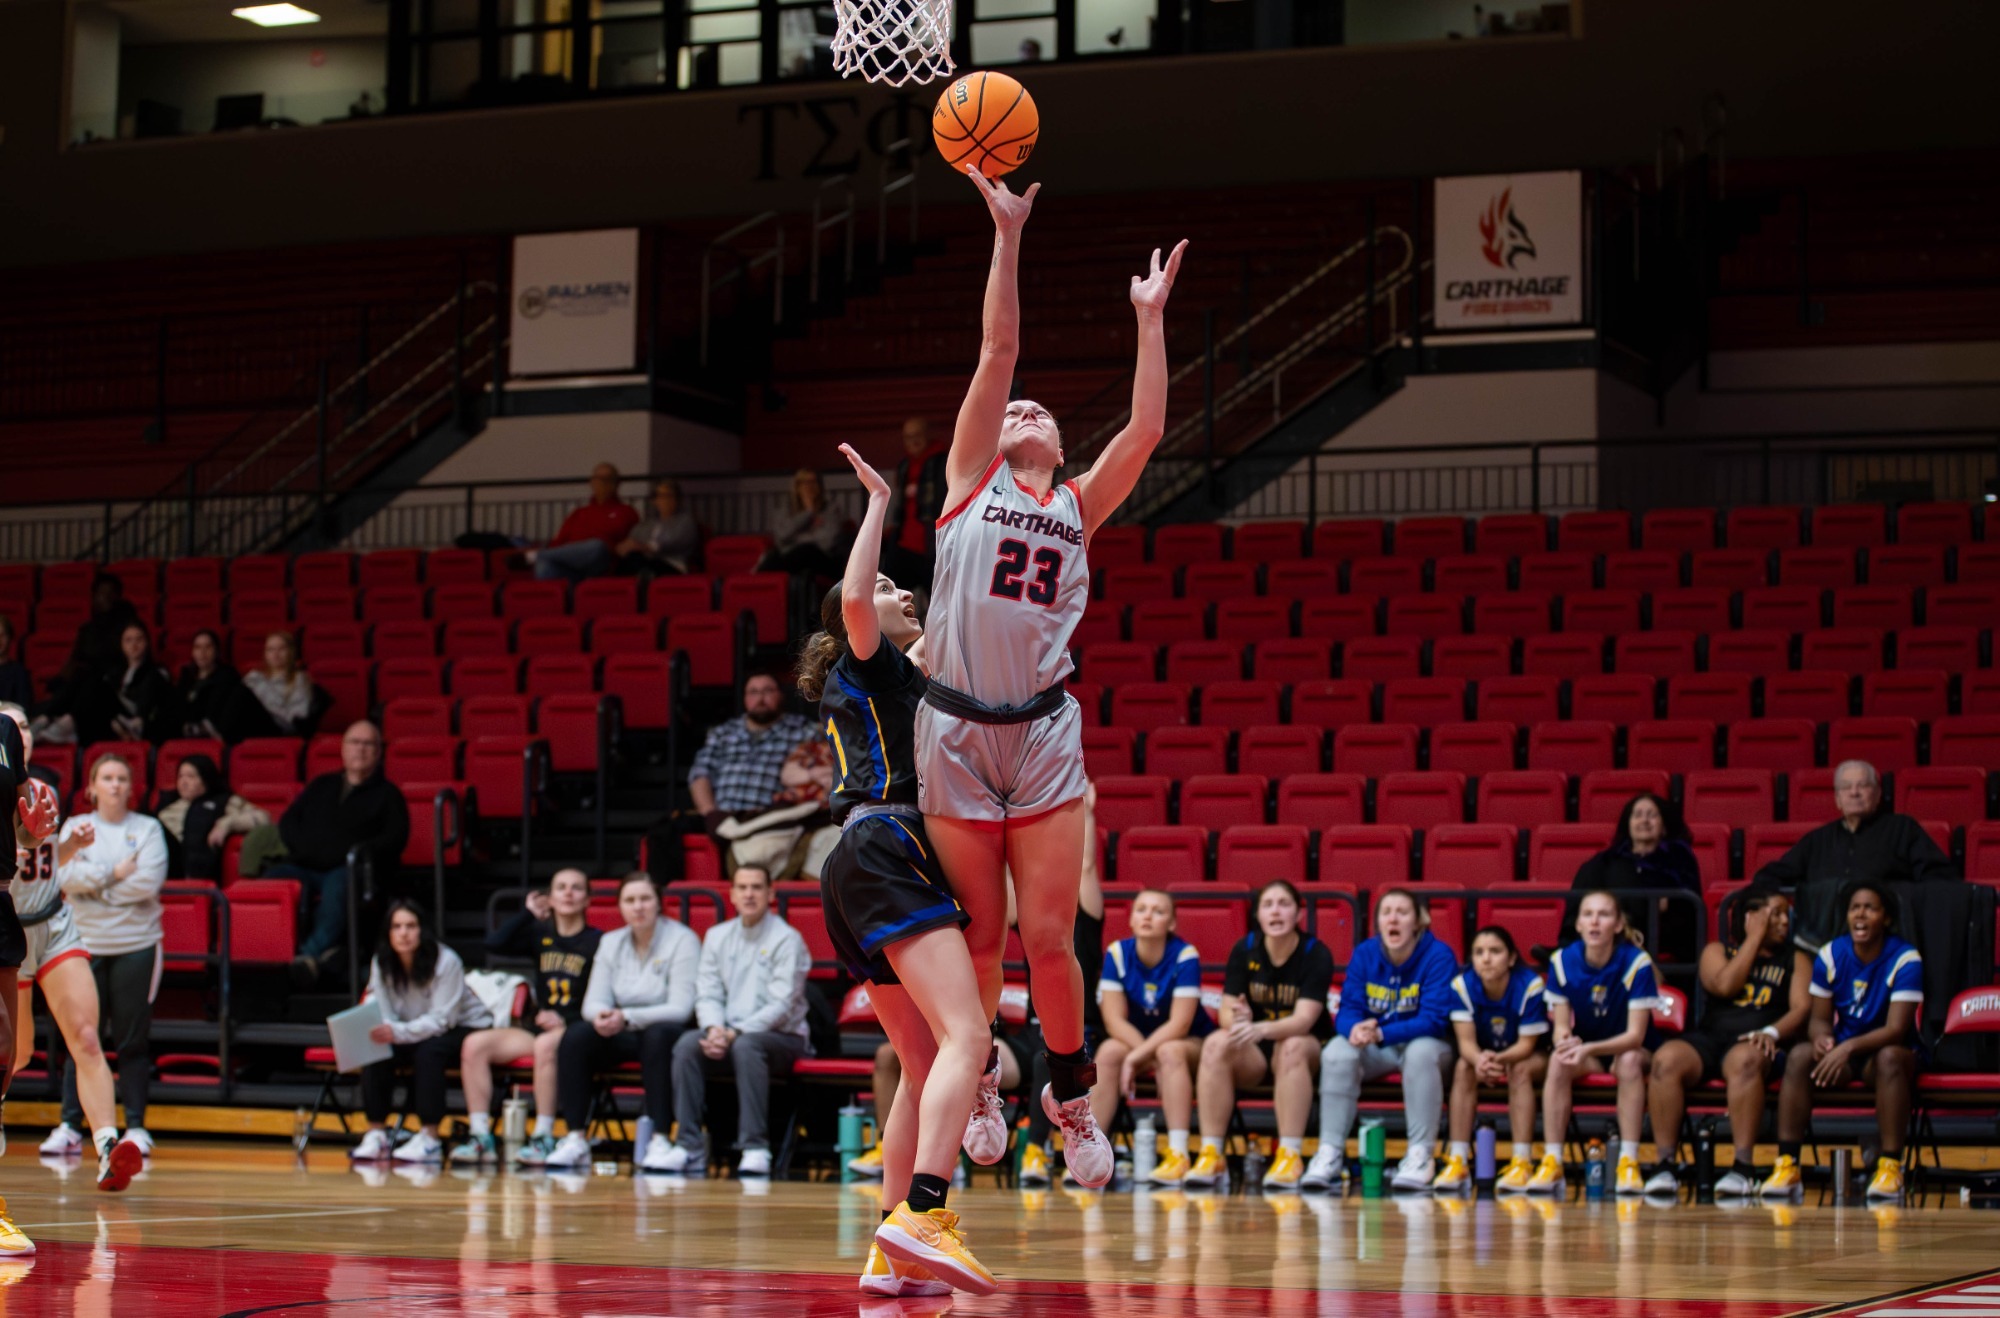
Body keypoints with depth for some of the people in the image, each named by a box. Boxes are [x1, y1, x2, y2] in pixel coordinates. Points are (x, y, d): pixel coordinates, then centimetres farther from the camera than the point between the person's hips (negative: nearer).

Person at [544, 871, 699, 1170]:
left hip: (668, 1033, -4)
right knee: (576, 1035, -24)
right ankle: (575, 1139, -24)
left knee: (658, 1035, -39)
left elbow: (681, 1009, -17)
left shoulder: (682, 940, -8)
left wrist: (627, 1018, -29)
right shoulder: (611, 943, 8)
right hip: (623, 1036, 4)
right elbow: (593, 1002, 2)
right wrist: (601, 1015, -24)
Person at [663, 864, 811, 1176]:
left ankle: (756, 1148, -39)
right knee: (688, 1043, -25)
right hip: (726, 1036, 5)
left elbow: (782, 1006, -13)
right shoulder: (717, 937, 12)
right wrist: (714, 1029, -16)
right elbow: (707, 995, 6)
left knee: (746, 1045, -37)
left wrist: (735, 1033, -23)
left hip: (781, 1037, -4)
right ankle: (689, 1147, -27)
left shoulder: (787, 939, -5)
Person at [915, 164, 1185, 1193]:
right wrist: (1007, 237, -6)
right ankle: (978, 1081, 28)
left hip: (1044, 731, 1)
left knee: (1048, 937, -1)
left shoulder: (1078, 507, 14)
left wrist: (1149, 319, 4)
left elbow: (1146, 428, 2)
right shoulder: (970, 480, 8)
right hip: (956, 729, -1)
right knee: (979, 934, 5)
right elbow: (997, 352, 0)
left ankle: (1071, 1093, 18)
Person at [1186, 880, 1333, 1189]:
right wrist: (1237, 1020, -35)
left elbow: (1304, 1019, -24)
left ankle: (1289, 1156, -39)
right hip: (1254, 1053, 2)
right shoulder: (1244, 951, -4)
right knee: (1216, 1044, -28)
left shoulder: (1316, 954, -12)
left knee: (1292, 1047, -37)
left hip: (1307, 1048, -2)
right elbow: (1226, 1011, -8)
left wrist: (1260, 1029, -43)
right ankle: (1211, 1156, -31)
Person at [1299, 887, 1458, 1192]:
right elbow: (1347, 1010, -7)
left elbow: (1434, 1020, -24)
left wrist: (1380, 1034, -38)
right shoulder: (1364, 954, -4)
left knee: (1421, 1051, -37)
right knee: (1337, 1051, -26)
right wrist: (1355, 1029, -34)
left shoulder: (1438, 956, -16)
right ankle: (1329, 1154, -26)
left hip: (1427, 1044, -3)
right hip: (1376, 1052, 3)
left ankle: (1420, 1156, -30)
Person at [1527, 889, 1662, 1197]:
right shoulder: (1562, 962, -12)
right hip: (1585, 1050, 2)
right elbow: (1561, 1026, -9)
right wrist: (1564, 1041, -34)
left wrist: (1589, 1048, -39)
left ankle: (1629, 1163, -35)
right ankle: (1552, 1163, -30)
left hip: (1633, 1049, -2)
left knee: (1629, 1060, -36)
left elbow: (1635, 1035, -23)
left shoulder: (1636, 963, -21)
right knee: (1558, 1061, -29)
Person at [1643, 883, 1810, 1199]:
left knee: (1744, 1059, -39)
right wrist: (1755, 939, 7)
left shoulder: (1795, 960, 21)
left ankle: (1743, 1169, -43)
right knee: (1667, 1058, -32)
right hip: (1708, 1039, 1)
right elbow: (1725, 986, -1)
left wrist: (1772, 1032, -18)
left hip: (1753, 1043, -1)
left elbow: (1802, 1008, 4)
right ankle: (1666, 1165, -32)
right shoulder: (1717, 951, 21)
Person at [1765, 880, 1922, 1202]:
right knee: (1800, 1055, -27)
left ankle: (1890, 1167, -35)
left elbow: (1896, 1029, -21)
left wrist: (1849, 1047, -37)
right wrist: (1821, 1037, -25)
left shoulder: (1905, 960, -14)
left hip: (1886, 1049, -3)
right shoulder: (1830, 955, -2)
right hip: (1843, 1055, 3)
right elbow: (1819, 1018, 1)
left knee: (1890, 1058, -37)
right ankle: (1787, 1166, -29)